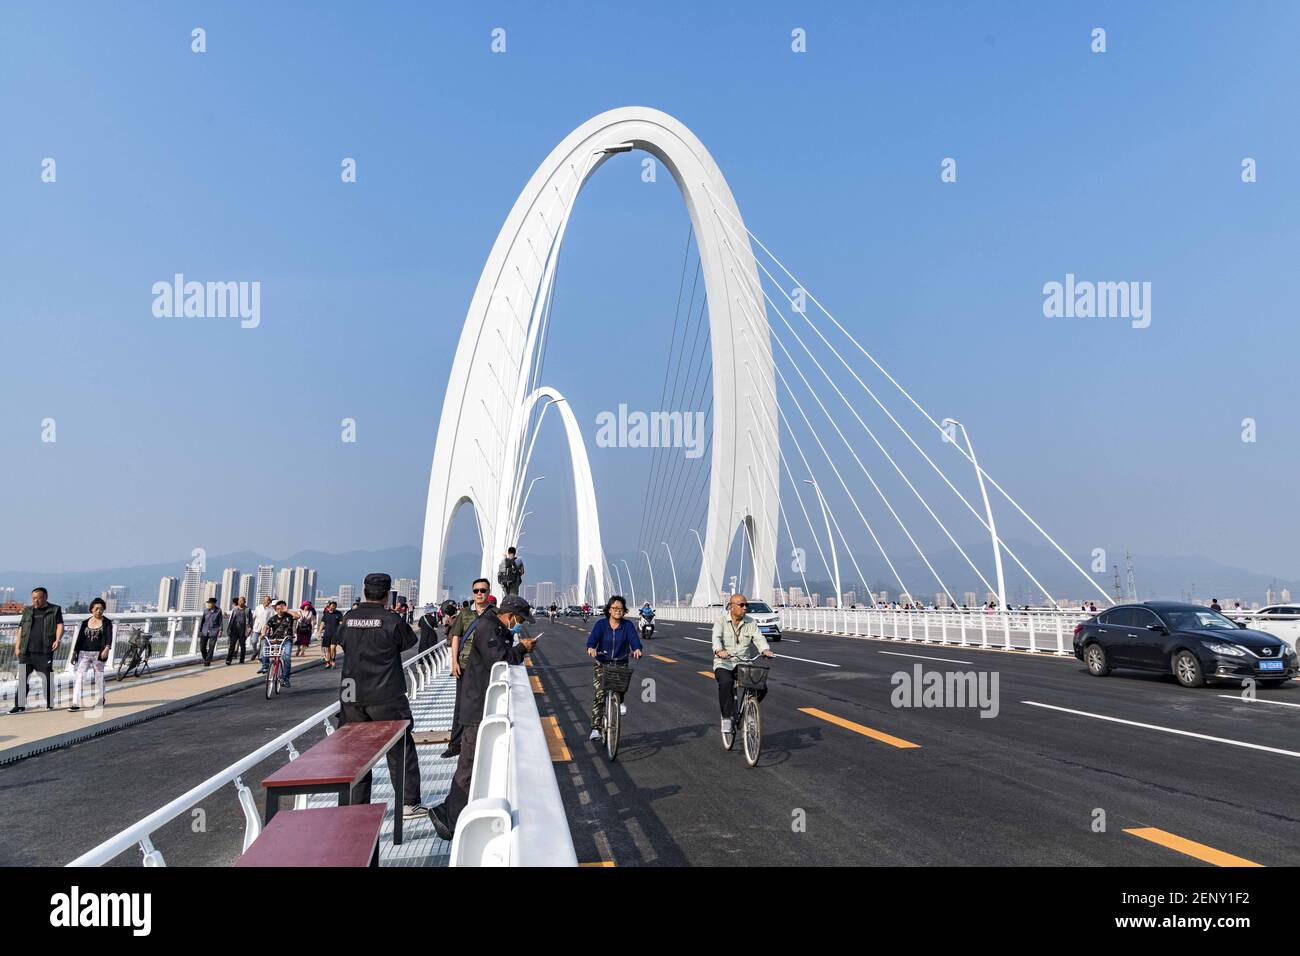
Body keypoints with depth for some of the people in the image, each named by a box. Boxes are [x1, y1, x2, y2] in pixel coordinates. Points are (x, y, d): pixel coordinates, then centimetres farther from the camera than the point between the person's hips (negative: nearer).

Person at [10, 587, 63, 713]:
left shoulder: (55, 610, 8)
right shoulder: (27, 610, 16)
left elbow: (60, 625, -1)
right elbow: (21, 629, 16)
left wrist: (58, 639, -17)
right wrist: (18, 647, 9)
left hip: (45, 651, -3)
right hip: (26, 651, 3)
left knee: (48, 678, 2)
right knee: (22, 678, -1)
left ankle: (49, 703, 13)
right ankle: (20, 705, 4)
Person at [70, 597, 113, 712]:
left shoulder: (107, 622, -1)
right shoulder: (85, 623, 9)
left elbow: (109, 637, -13)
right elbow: (80, 638, 13)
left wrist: (106, 648, -30)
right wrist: (74, 652, 10)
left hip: (98, 654, -2)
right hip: (84, 654, 2)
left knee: (99, 677, 8)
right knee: (79, 677, -8)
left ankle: (100, 701, 25)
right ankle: (76, 703, -11)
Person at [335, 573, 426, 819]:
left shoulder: (349, 618, 0)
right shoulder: (391, 619, -12)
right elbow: (410, 641, 3)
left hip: (352, 696, 4)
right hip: (386, 697, -4)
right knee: (400, 750, 8)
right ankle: (409, 803, 11)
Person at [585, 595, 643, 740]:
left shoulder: (628, 625, -2)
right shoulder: (601, 624, -5)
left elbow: (634, 638, -17)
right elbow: (593, 637, -20)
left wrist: (637, 649, -39)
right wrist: (591, 648, -42)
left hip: (621, 664, 1)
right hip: (601, 664, -1)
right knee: (599, 695, -8)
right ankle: (596, 728, 2)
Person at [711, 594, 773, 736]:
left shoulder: (750, 622, 7)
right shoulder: (721, 621, -3)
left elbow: (758, 637, -7)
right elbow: (716, 637, -20)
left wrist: (765, 650, -29)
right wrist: (719, 651, -42)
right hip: (724, 664, -4)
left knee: (762, 687, -14)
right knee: (726, 683, -35)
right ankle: (727, 717, -17)